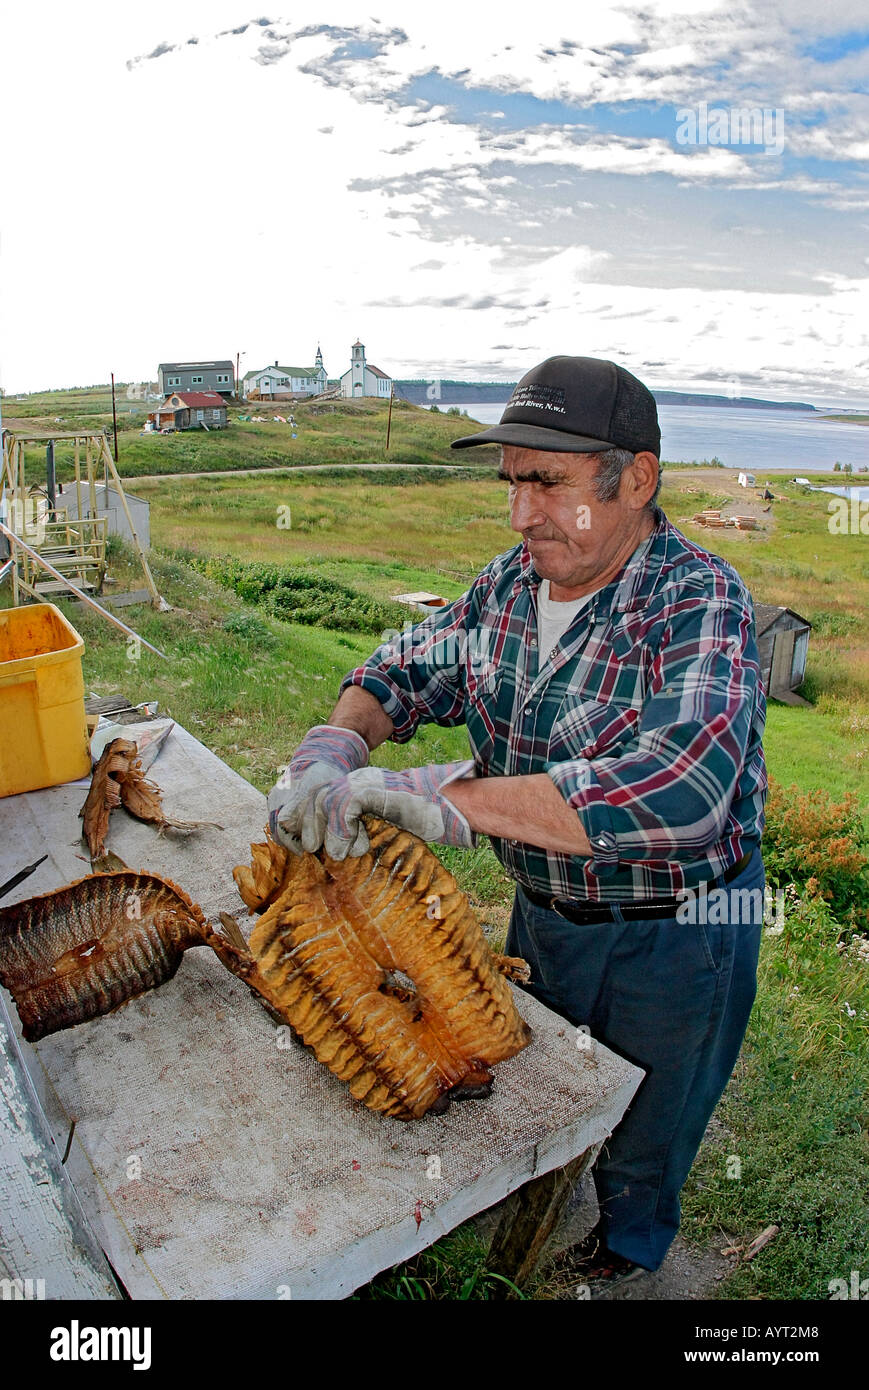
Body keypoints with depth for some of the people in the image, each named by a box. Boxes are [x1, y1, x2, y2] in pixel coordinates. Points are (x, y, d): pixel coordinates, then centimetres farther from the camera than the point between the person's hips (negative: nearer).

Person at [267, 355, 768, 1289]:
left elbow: (680, 787, -43)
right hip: (542, 904, 5)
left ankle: (629, 1243, 57)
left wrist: (452, 798, -45)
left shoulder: (699, 601, -28)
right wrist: (334, 745, -23)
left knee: (641, 1123, 23)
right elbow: (406, 671, -1)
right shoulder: (512, 582, -8)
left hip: (673, 932, -5)